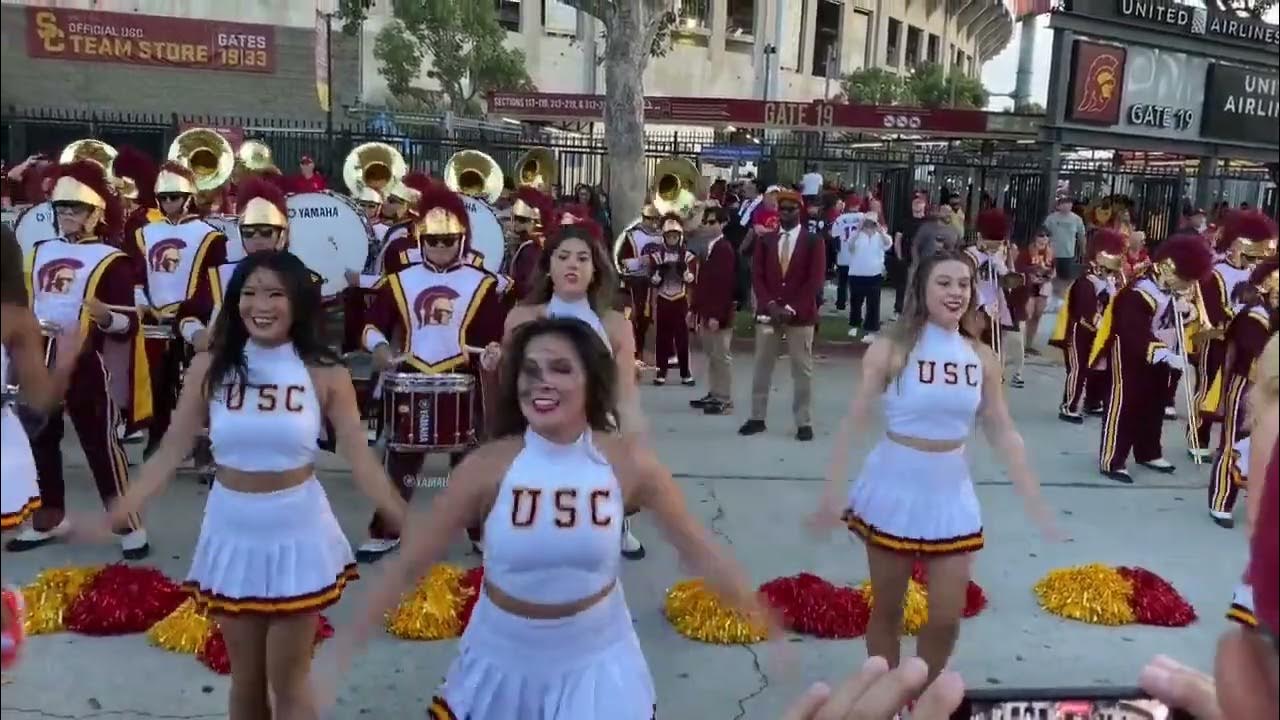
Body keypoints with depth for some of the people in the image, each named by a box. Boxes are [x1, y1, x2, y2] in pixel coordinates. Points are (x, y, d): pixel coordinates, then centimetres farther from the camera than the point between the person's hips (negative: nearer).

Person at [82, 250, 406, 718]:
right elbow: (169, 454, -1)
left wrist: (409, 526, -18)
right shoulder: (209, 368, -4)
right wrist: (111, 518, -8)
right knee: (245, 679, 17)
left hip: (298, 533, -2)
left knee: (288, 680, 8)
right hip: (231, 532, 2)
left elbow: (361, 462, -9)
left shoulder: (325, 375, -8)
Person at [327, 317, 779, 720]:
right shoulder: (489, 466, -18)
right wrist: (344, 649, -10)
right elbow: (409, 565, -11)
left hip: (595, 663, 0)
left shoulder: (628, 464, -15)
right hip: (503, 662, 0)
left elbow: (702, 554, -5)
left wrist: (768, 627, -3)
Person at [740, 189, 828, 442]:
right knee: (762, 367, 7)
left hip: (801, 315, -3)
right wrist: (771, 305, -11)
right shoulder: (764, 240, 8)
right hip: (768, 312, 3)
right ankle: (757, 417, 16)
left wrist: (791, 308, -14)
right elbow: (757, 276, 2)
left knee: (802, 370, 3)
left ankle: (804, 422, 9)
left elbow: (815, 280, -7)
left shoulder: (813, 241, 0)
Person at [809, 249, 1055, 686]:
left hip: (951, 494, 3)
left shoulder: (982, 359, 0)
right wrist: (832, 492, -17)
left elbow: (1004, 434, 5)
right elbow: (855, 423, -11)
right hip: (894, 491, -3)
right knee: (887, 610, 10)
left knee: (948, 617, 7)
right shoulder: (890, 350, -12)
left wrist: (1035, 502, 2)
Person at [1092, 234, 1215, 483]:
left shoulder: (1174, 291, 2)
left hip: (1160, 357, 9)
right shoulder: (1138, 293, -27)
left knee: (1154, 404, 17)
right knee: (1124, 404, -6)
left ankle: (1148, 453, 33)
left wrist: (1186, 309, -11)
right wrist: (1167, 356, -39)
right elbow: (1136, 335, -34)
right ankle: (1111, 461, -3)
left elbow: (1174, 321, 12)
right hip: (1130, 355, -9)